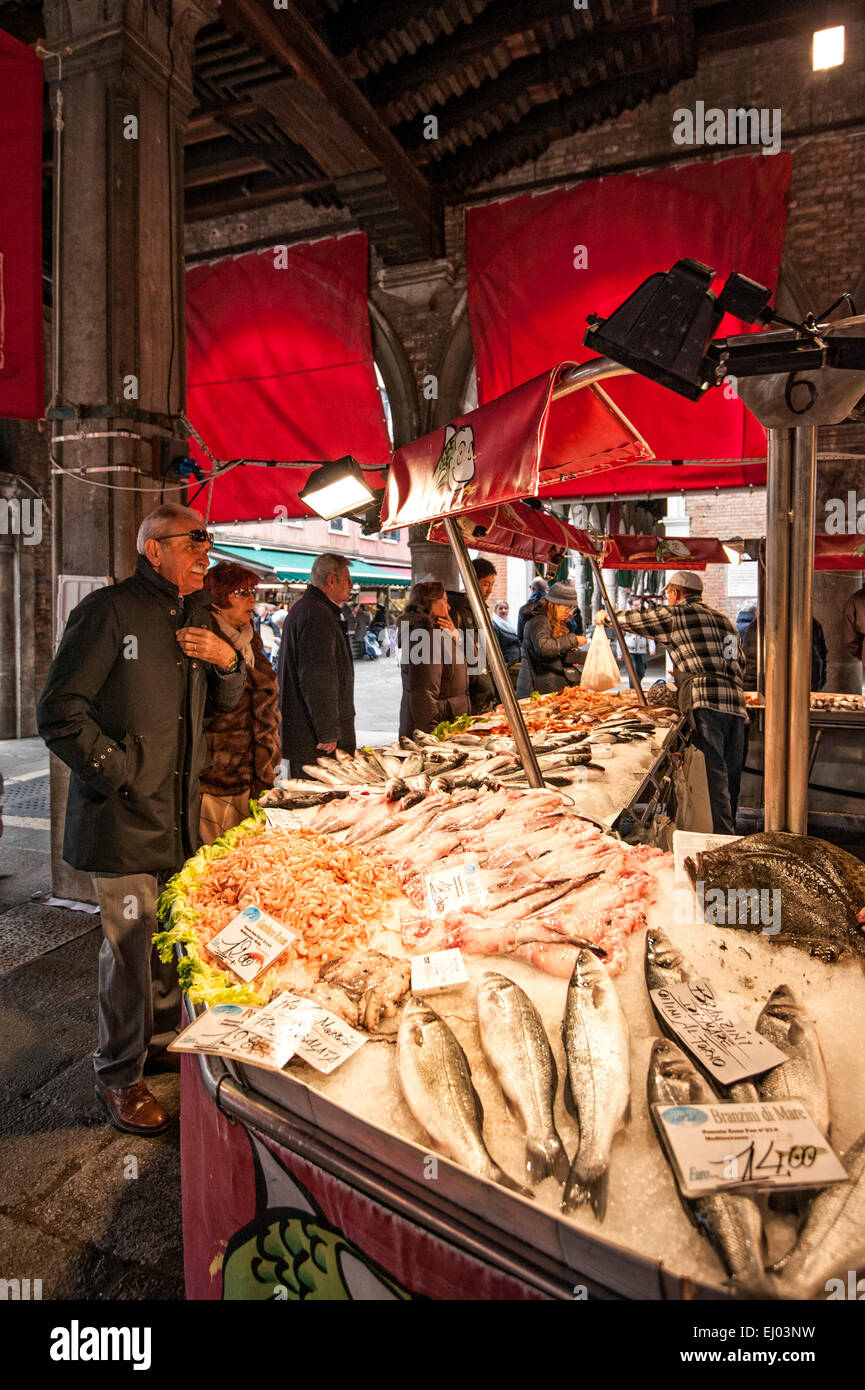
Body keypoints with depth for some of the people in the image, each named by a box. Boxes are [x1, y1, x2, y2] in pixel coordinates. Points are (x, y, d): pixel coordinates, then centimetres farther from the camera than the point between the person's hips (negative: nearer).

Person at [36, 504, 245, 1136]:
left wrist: (228, 662, -2)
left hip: (182, 813, 7)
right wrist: (120, 772, -14)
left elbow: (223, 706, 18)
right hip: (124, 819, -7)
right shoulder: (109, 611, -11)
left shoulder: (197, 617, 12)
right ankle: (119, 1076, 24)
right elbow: (59, 712, -13)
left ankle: (163, 1043, 39)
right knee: (130, 947, 3)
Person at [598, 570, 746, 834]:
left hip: (708, 702, -8)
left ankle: (722, 836, -15)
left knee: (713, 773, -11)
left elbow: (634, 621, 13)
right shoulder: (724, 619, 25)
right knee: (730, 775, 10)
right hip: (736, 702, 8)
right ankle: (730, 834, 16)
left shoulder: (678, 613, 3)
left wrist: (605, 616, 32)